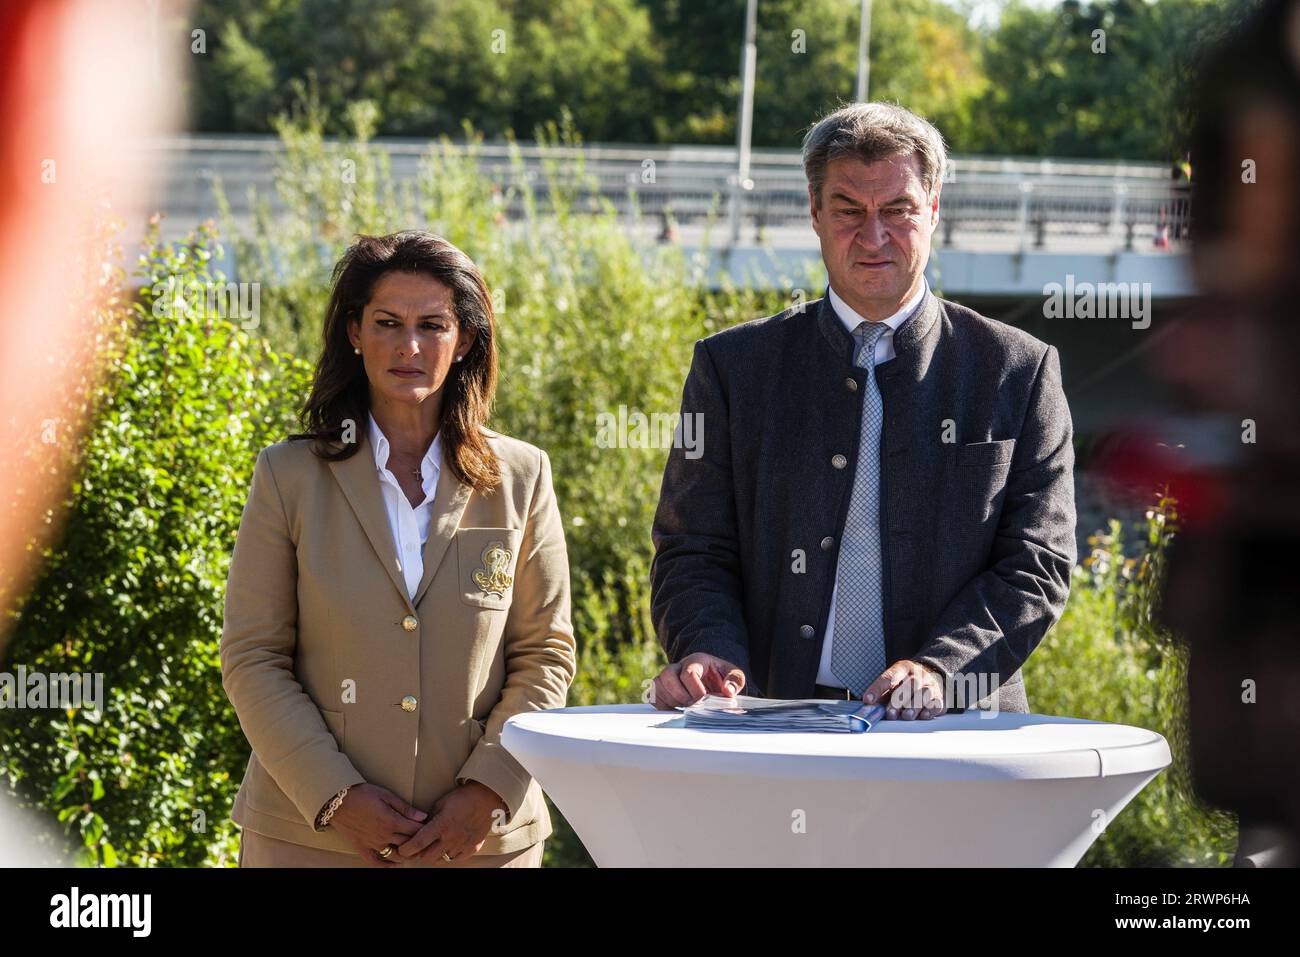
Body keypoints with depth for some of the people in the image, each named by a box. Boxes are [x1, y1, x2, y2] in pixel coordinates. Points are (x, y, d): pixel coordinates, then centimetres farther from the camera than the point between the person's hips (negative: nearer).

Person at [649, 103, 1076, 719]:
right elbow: (693, 552, 12)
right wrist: (708, 652, -9)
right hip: (774, 727, 0)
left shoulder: (1020, 372, 10)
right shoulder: (733, 366, 14)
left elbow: (1036, 566, 6)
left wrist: (938, 669, -10)